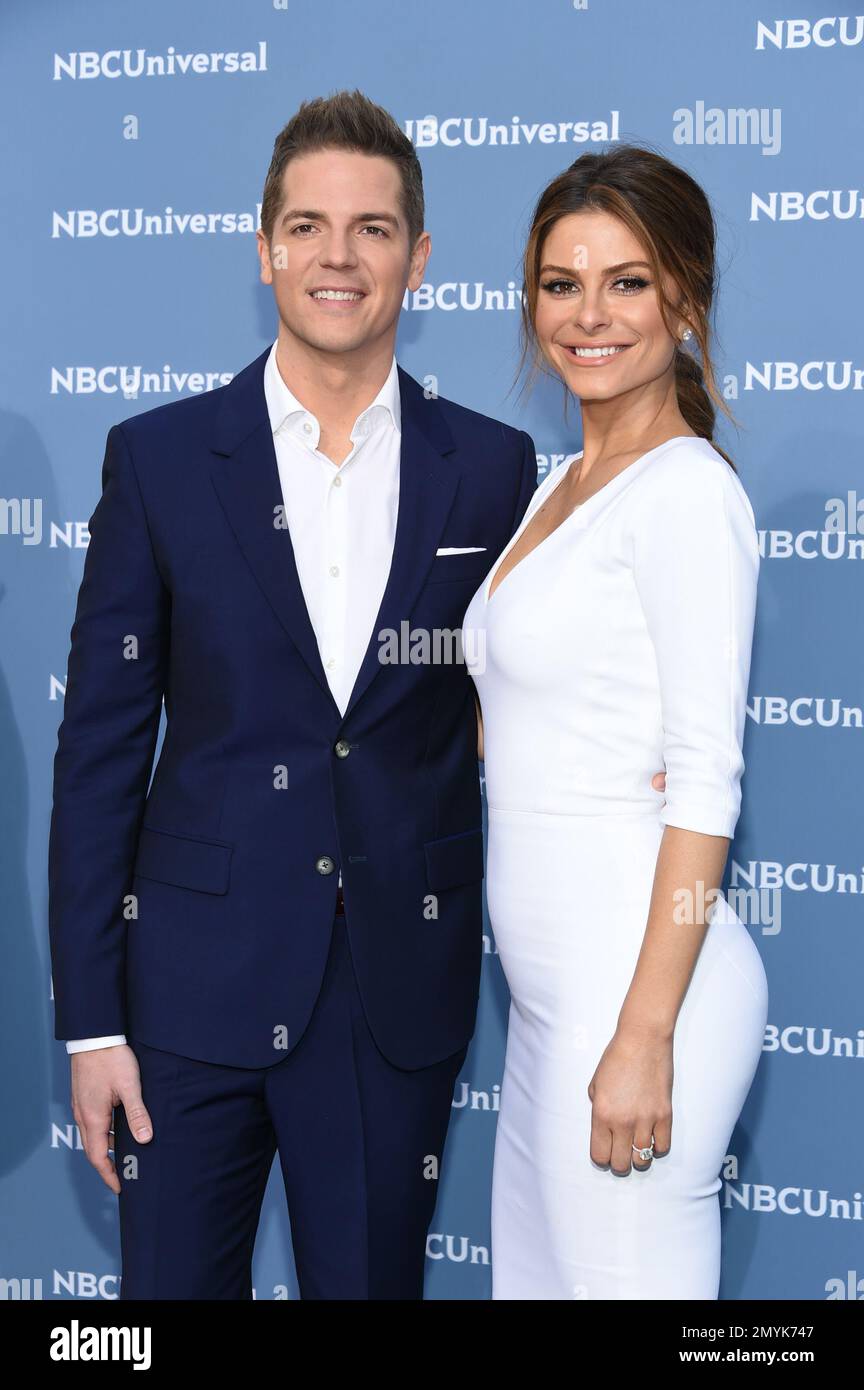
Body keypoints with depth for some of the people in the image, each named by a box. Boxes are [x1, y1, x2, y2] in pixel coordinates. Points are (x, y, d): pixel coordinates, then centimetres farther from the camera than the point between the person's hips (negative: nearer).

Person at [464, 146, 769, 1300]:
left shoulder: (687, 491, -13)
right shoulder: (563, 485, 14)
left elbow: (706, 782, -17)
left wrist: (645, 1036, -20)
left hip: (638, 979, -9)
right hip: (556, 980, 9)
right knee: (534, 1271, 17)